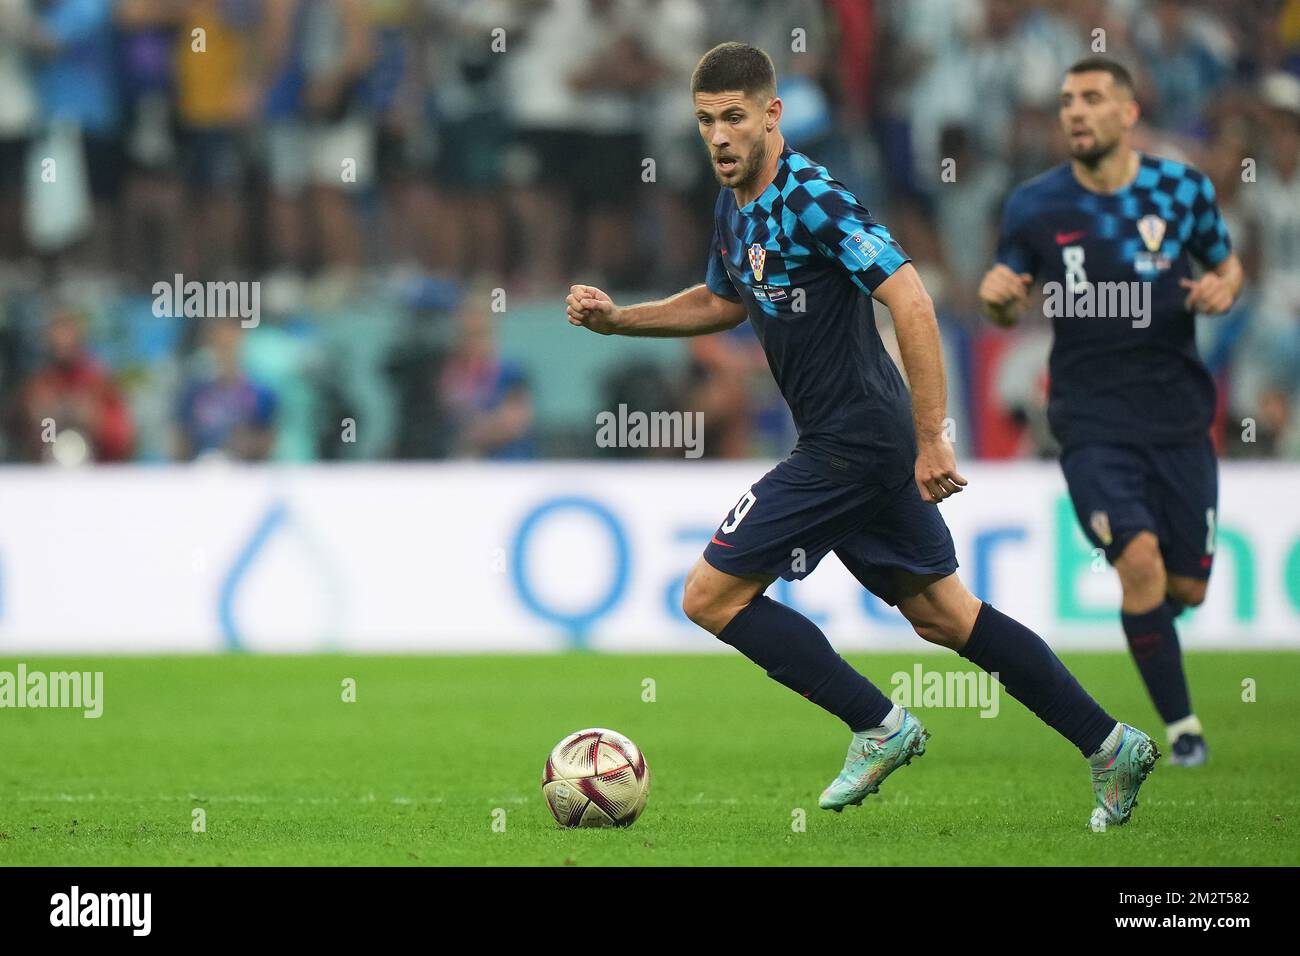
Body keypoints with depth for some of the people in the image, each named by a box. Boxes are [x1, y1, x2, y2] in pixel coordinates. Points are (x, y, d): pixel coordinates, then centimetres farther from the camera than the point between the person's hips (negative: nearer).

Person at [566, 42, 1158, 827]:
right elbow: (723, 302, 30)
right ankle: (1110, 745, 15)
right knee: (942, 613, 13)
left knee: (711, 595, -6)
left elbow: (911, 301, -24)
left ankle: (880, 727, -1)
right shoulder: (735, 207, 11)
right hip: (871, 443, 10)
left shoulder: (814, 199, -18)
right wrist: (616, 318, 18)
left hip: (851, 445, -10)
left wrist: (932, 440, -25)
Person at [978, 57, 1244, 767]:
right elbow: (1010, 309, 6)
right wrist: (997, 298, -17)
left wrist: (1225, 288, -9)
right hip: (1092, 420, -2)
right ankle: (1180, 723, -9)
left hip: (1178, 414, 2)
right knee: (1139, 558, -22)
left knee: (1188, 587, 4)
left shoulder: (1182, 188, 0)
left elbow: (1226, 262, 14)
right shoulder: (1034, 206, -3)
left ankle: (1149, 627, 42)